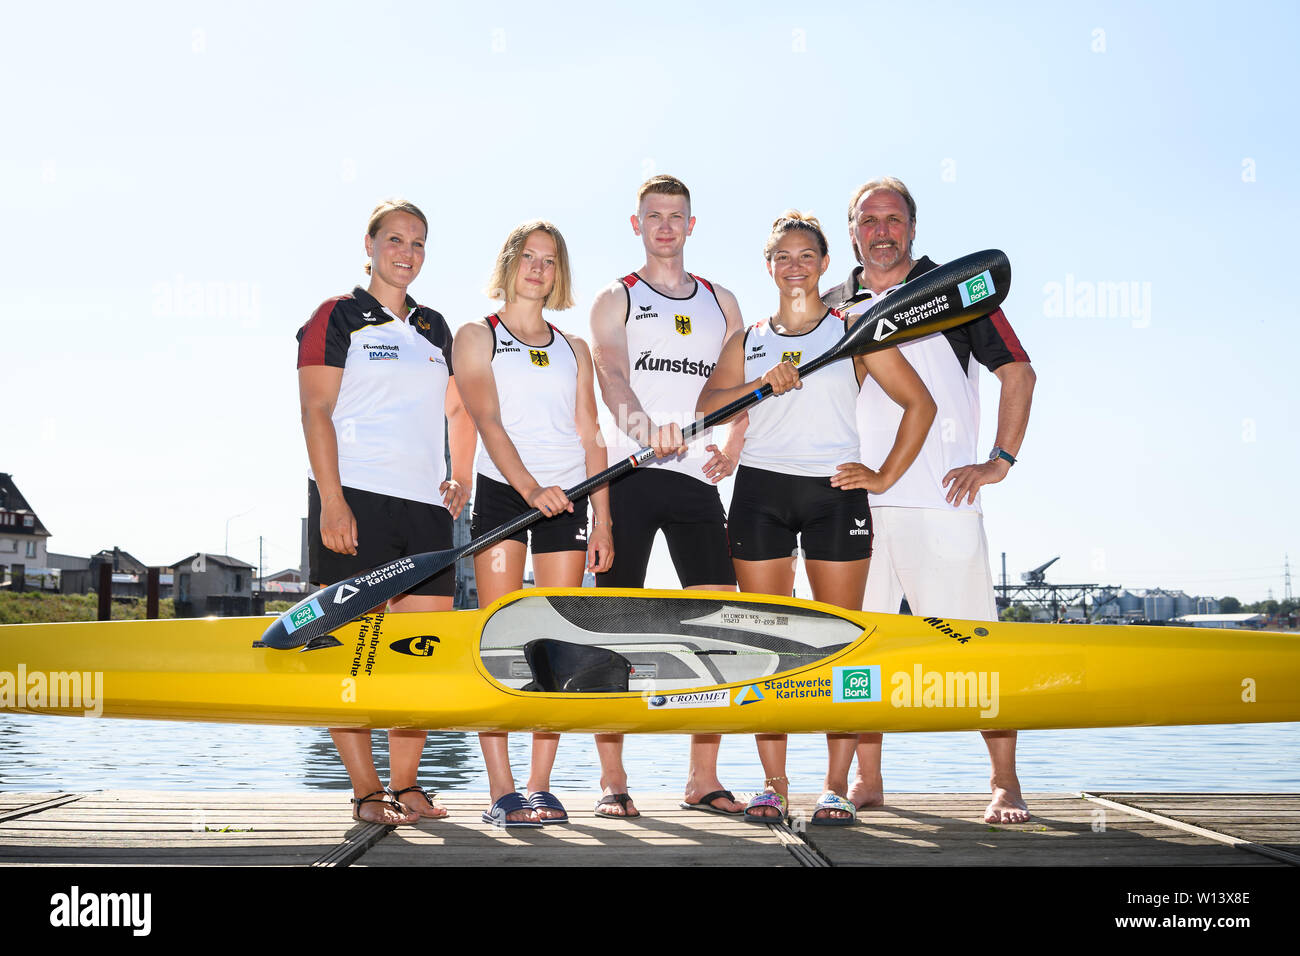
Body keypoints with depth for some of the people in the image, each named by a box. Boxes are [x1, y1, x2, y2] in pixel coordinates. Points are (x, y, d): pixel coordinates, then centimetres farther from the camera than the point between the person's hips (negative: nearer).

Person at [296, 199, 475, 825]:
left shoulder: (434, 328, 19)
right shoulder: (337, 317, 3)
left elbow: (458, 408, 27)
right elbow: (316, 409, -6)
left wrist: (460, 478, 12)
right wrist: (331, 501, -16)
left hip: (426, 503, 6)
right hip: (356, 498, -5)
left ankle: (404, 785, 13)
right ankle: (366, 791, 1)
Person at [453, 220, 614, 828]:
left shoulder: (573, 349, 17)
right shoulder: (477, 337, 6)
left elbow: (591, 438, 13)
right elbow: (488, 420, -9)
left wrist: (602, 521, 3)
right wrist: (530, 488, -24)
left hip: (566, 500, 4)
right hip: (502, 492, -3)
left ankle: (541, 786, 5)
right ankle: (502, 792, -5)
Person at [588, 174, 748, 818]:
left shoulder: (721, 302, 20)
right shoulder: (615, 300, 8)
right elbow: (611, 374, -11)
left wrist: (732, 444, -3)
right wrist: (640, 423, -32)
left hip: (697, 476, 3)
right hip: (627, 473, -3)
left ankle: (703, 778, 4)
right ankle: (612, 780, 5)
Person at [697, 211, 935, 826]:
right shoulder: (747, 341, 15)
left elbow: (920, 404, 6)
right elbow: (707, 406, 0)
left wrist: (885, 476, -1)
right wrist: (764, 383, -15)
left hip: (835, 493, -2)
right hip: (759, 492, 2)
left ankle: (837, 788, 4)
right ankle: (773, 786, 9)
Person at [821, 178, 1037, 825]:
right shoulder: (832, 307, 16)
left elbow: (1017, 369, 4)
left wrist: (1000, 460, -4)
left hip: (941, 497, -3)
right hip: (856, 500, 3)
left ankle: (1005, 784, 5)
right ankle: (867, 782, 17)